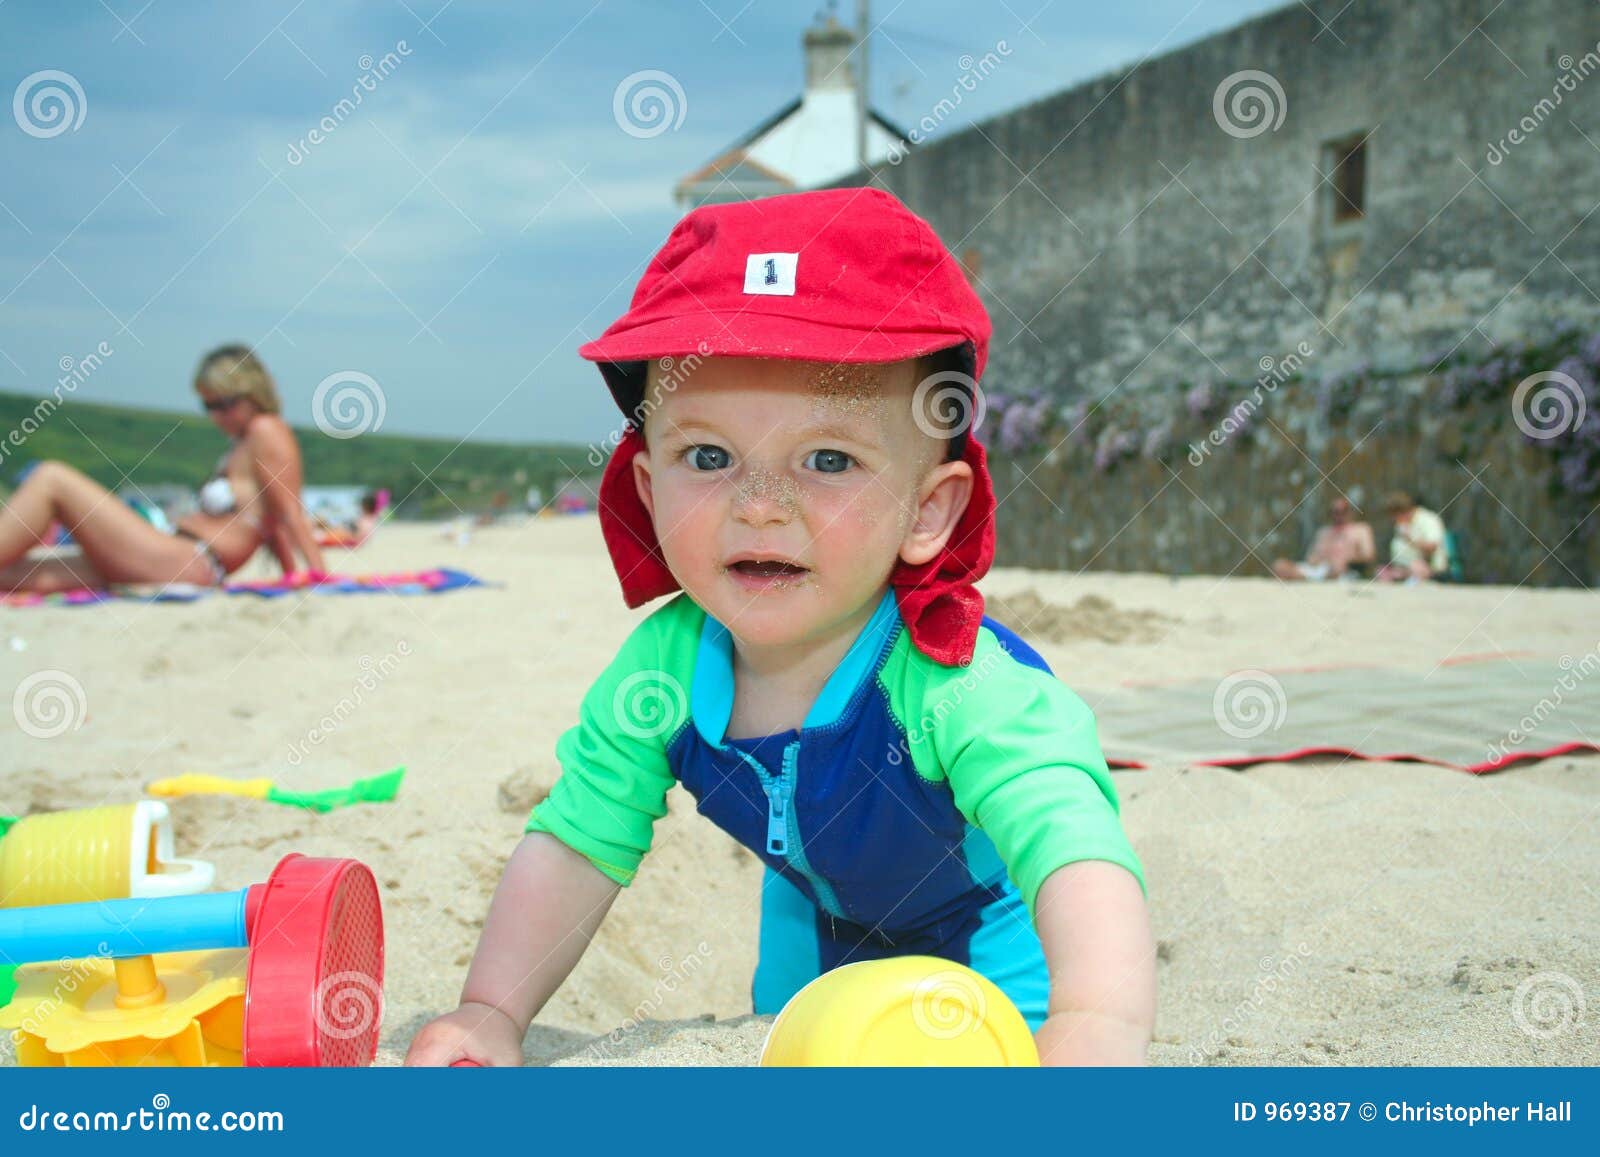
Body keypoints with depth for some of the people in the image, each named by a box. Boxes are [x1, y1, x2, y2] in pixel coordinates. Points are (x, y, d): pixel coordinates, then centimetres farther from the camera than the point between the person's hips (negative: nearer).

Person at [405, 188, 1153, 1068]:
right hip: (820, 925, 5)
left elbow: (1081, 861, -60)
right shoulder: (664, 669, -28)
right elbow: (574, 844, -16)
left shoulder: (966, 689, -46)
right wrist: (490, 1014, -25)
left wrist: (1096, 1027, -78)